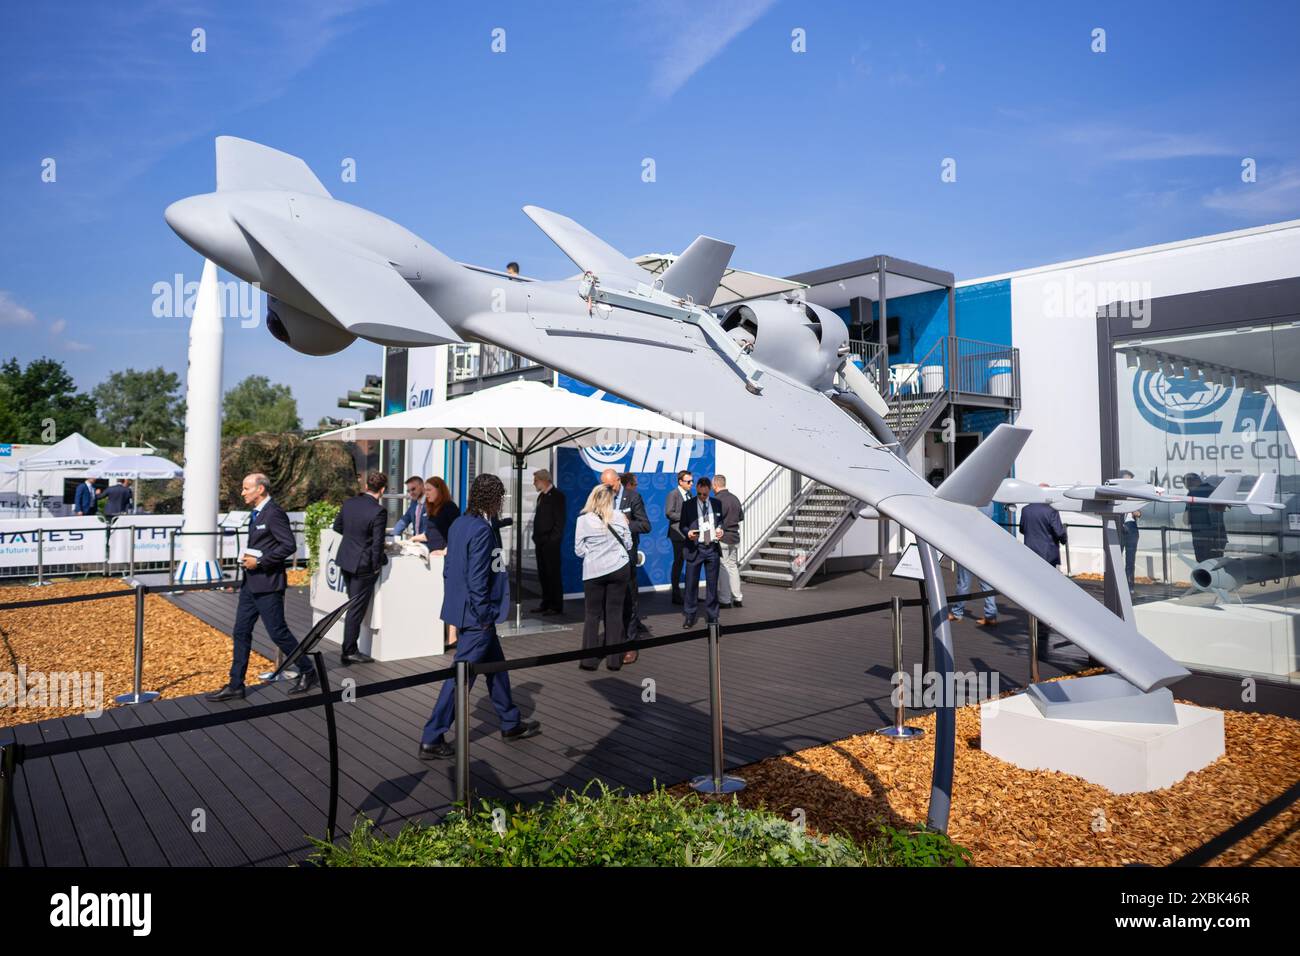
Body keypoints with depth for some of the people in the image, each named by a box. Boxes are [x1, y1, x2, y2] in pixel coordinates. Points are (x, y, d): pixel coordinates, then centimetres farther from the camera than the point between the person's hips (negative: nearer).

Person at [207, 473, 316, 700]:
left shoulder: (274, 513, -16)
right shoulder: (256, 513, 14)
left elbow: (289, 545, -22)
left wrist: (259, 561, -19)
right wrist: (248, 558, 7)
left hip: (267, 584, -9)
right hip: (250, 583, 9)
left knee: (278, 632, -2)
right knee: (241, 632, 9)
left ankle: (307, 672, 14)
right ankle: (235, 686, 17)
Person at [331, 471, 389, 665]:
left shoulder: (349, 503, -1)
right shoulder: (378, 512, -22)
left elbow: (337, 526, 12)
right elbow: (377, 543, -20)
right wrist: (376, 566, -7)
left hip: (345, 560, 7)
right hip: (363, 564, -7)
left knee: (353, 604, 24)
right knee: (357, 609, 2)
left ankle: (350, 649, 36)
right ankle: (349, 652, 9)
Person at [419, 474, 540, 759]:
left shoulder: (458, 524, 7)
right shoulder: (482, 530, -20)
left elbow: (448, 569, 12)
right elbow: (477, 579, -22)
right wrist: (484, 615, -14)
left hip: (461, 607, 10)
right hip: (477, 615, -10)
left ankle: (511, 724, 33)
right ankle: (432, 739, 8)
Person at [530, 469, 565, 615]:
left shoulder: (557, 495, -8)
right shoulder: (541, 496, 17)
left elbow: (559, 520, -13)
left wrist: (553, 540, -17)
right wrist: (536, 538, 12)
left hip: (550, 542, -8)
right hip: (540, 542, 8)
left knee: (553, 574, -4)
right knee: (543, 574, 11)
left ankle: (557, 606, 1)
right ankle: (546, 604, 19)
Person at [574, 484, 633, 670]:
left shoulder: (583, 520, -7)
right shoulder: (619, 516, -3)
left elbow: (579, 550, -2)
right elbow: (628, 544, 4)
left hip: (594, 571, -1)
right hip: (619, 569, 1)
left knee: (593, 615, 8)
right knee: (615, 613, 7)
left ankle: (589, 660, 9)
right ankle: (614, 660, 9)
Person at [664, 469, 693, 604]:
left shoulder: (689, 494, 15)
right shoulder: (673, 494, -9)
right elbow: (669, 513, -17)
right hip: (678, 533, -7)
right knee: (678, 563, 0)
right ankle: (676, 595, 8)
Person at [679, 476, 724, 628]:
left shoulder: (717, 504, 8)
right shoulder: (688, 505, 0)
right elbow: (682, 524, 2)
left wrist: (720, 529, -4)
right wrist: (688, 532, -19)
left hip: (712, 548, 2)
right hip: (695, 548, -2)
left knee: (712, 583, 8)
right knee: (691, 583, 0)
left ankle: (711, 615, 19)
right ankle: (690, 615, 11)